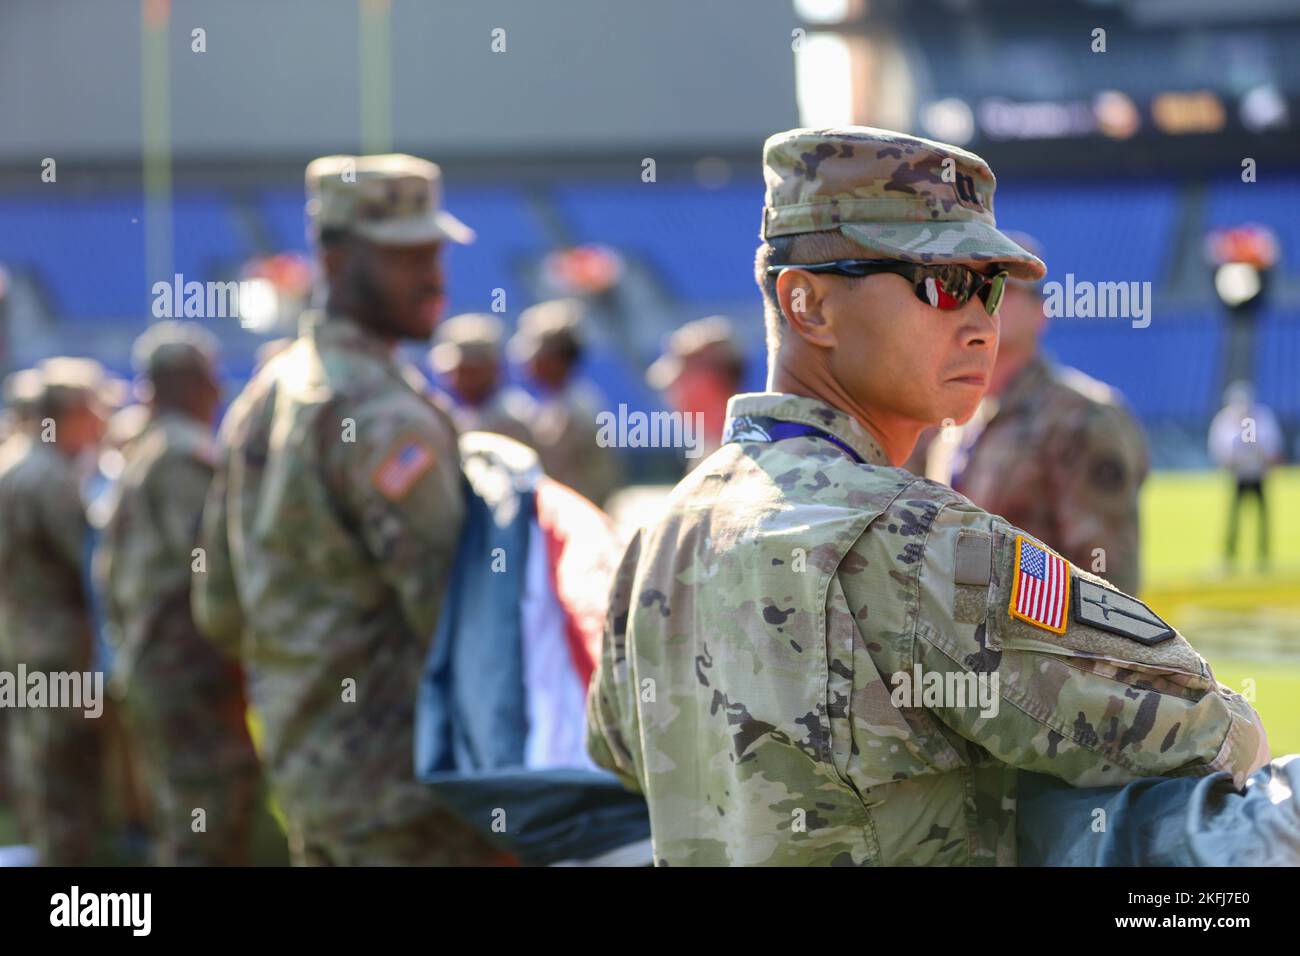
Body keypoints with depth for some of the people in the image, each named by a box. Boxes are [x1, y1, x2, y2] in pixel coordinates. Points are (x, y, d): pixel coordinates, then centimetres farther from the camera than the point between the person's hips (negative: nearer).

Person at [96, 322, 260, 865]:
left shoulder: (136, 460, 17)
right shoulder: (190, 457, -12)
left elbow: (108, 575, 21)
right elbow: (212, 559, -21)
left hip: (148, 672, 10)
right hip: (199, 676, -10)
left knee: (178, 845, 15)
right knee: (209, 846, -11)